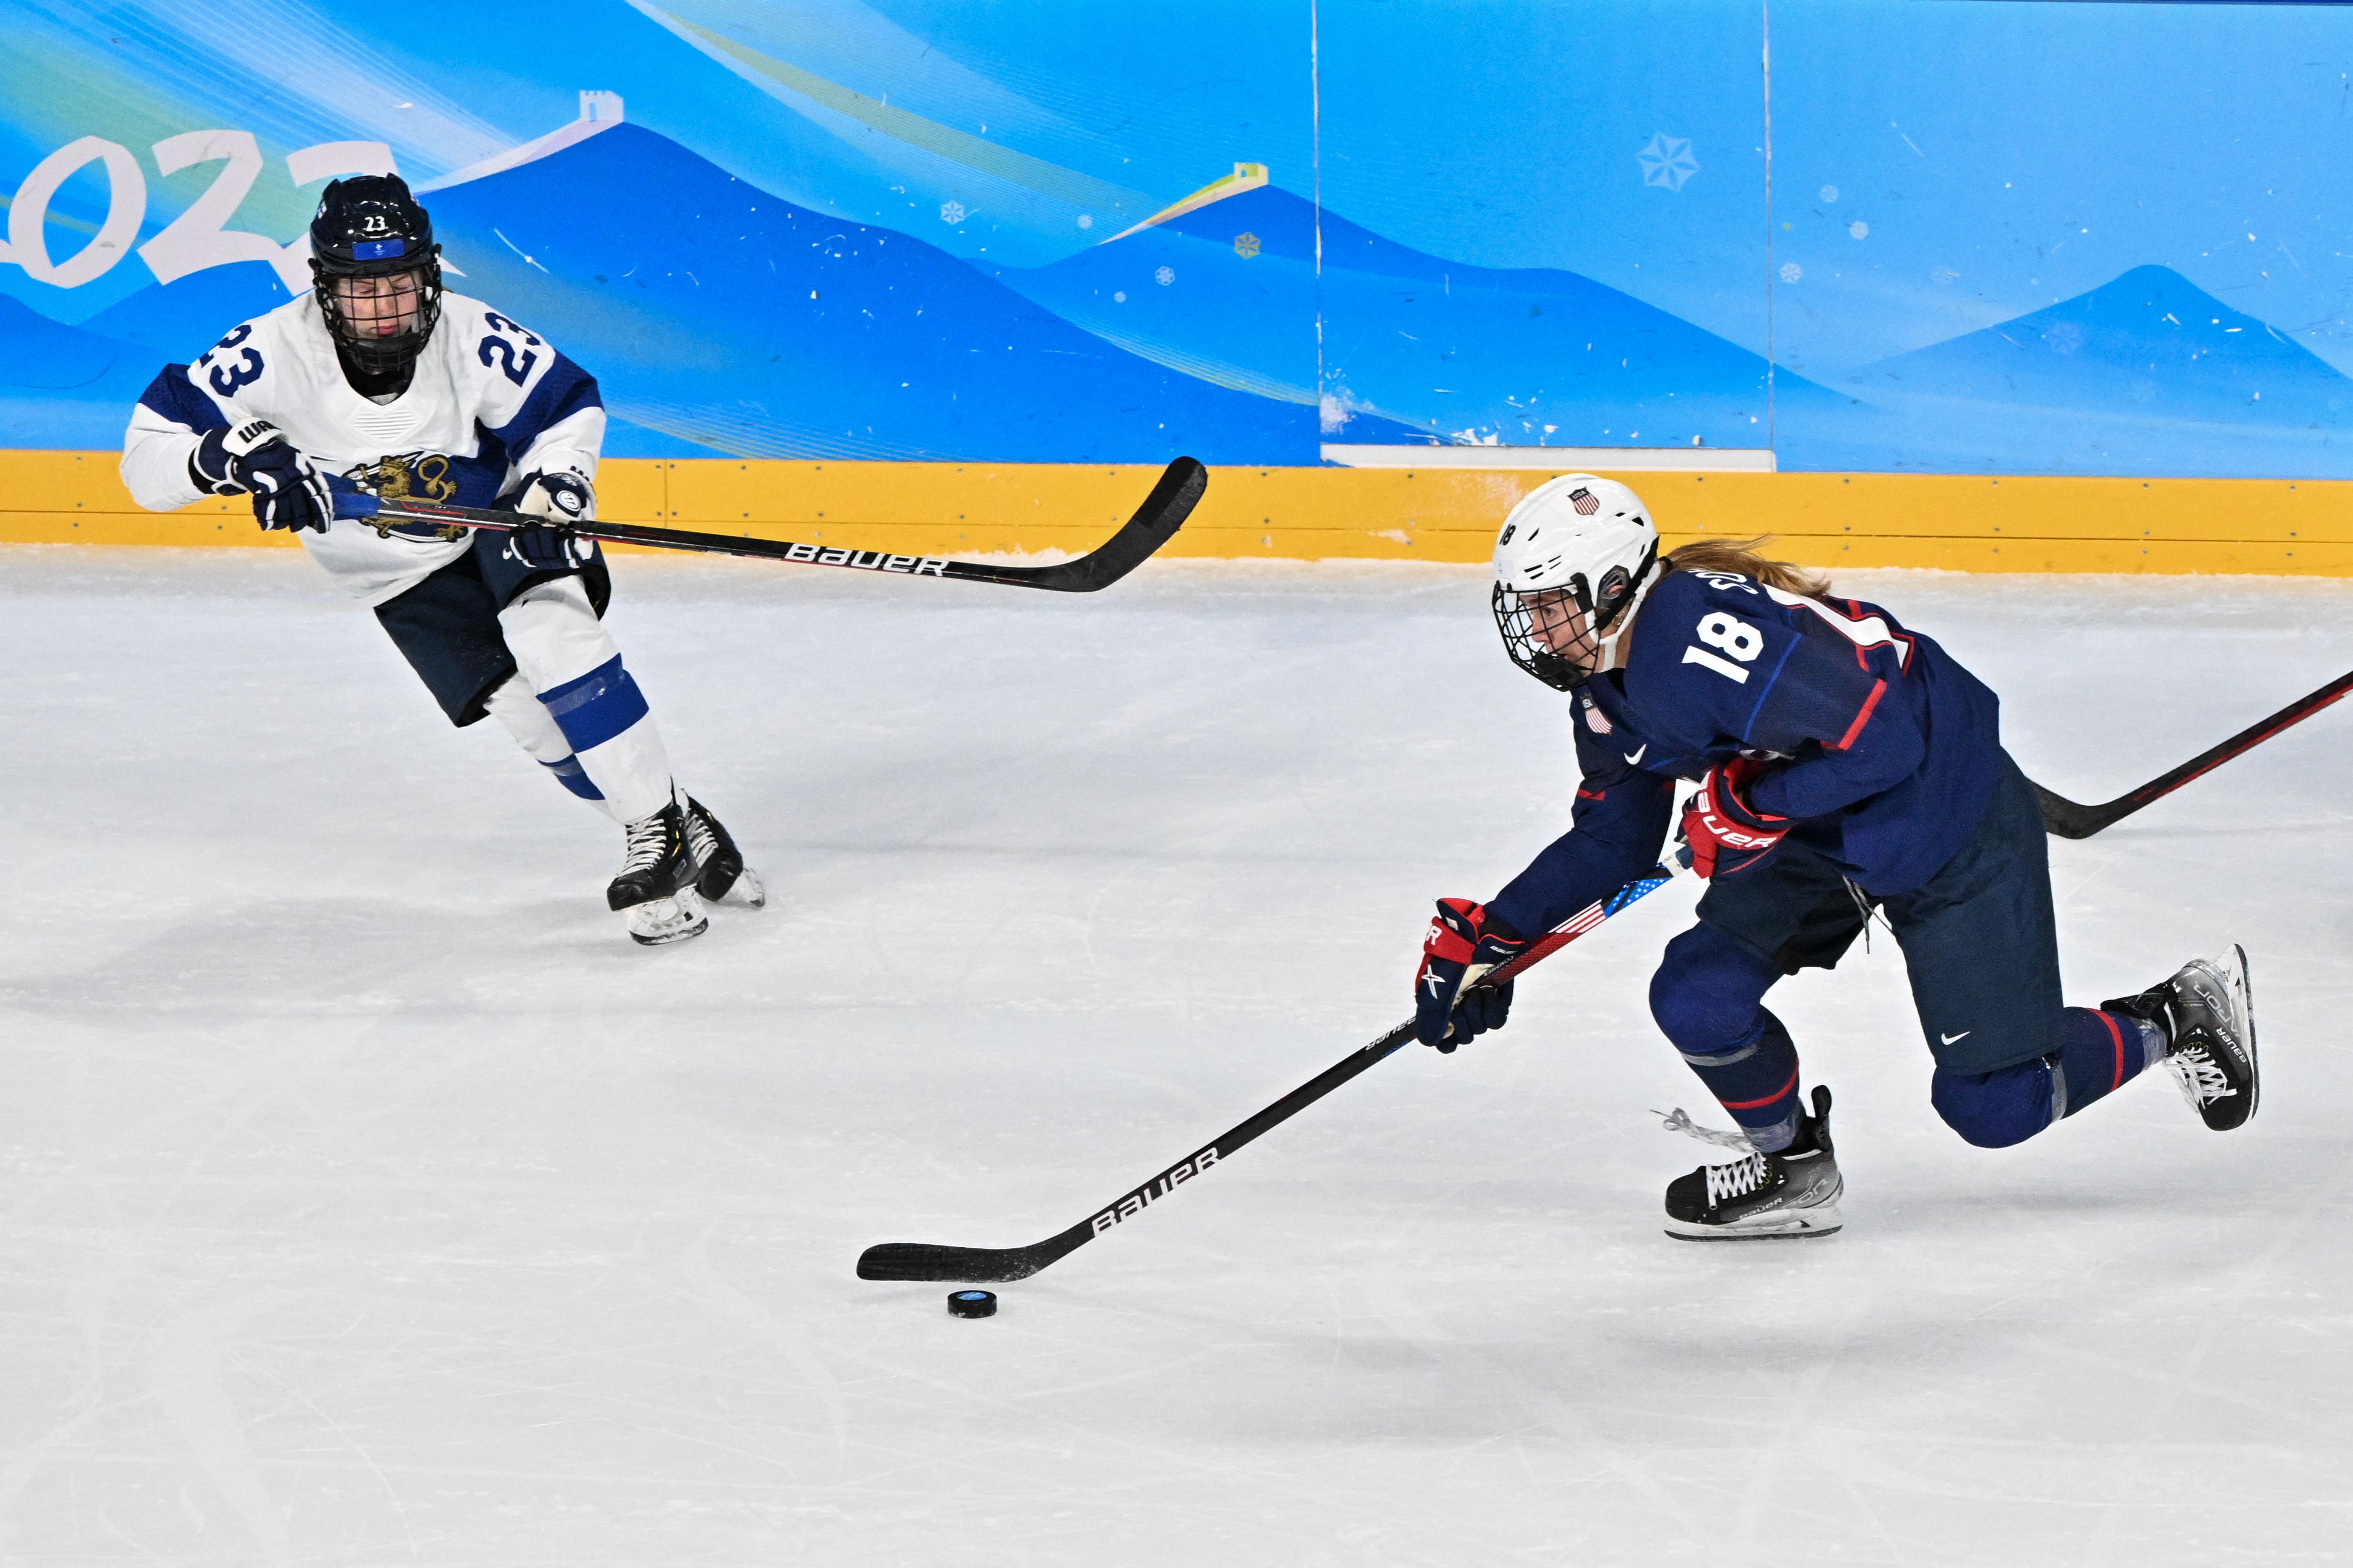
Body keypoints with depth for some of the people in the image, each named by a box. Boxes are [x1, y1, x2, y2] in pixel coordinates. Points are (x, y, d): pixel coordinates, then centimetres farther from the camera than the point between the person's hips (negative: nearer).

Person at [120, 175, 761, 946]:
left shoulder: (473, 338, -25)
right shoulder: (277, 353, -27)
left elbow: (567, 405, -7)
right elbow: (150, 447, -25)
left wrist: (555, 490, -25)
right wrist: (234, 456, -44)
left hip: (502, 517, -1)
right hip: (405, 580, 1)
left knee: (551, 633, -28)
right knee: (527, 710, -13)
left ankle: (662, 827, -19)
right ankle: (679, 830, 4)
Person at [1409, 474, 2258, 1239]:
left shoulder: (1702, 633, -31)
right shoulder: (1608, 688, 1)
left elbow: (1881, 739, -35)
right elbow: (1613, 836, 12)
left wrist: (1751, 807, -28)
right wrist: (1490, 937, 5)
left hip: (1953, 821, -9)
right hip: (1822, 837, 9)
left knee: (1996, 1106, -2)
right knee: (1696, 997, -10)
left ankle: (2178, 1018, 22)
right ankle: (1791, 1163, 16)